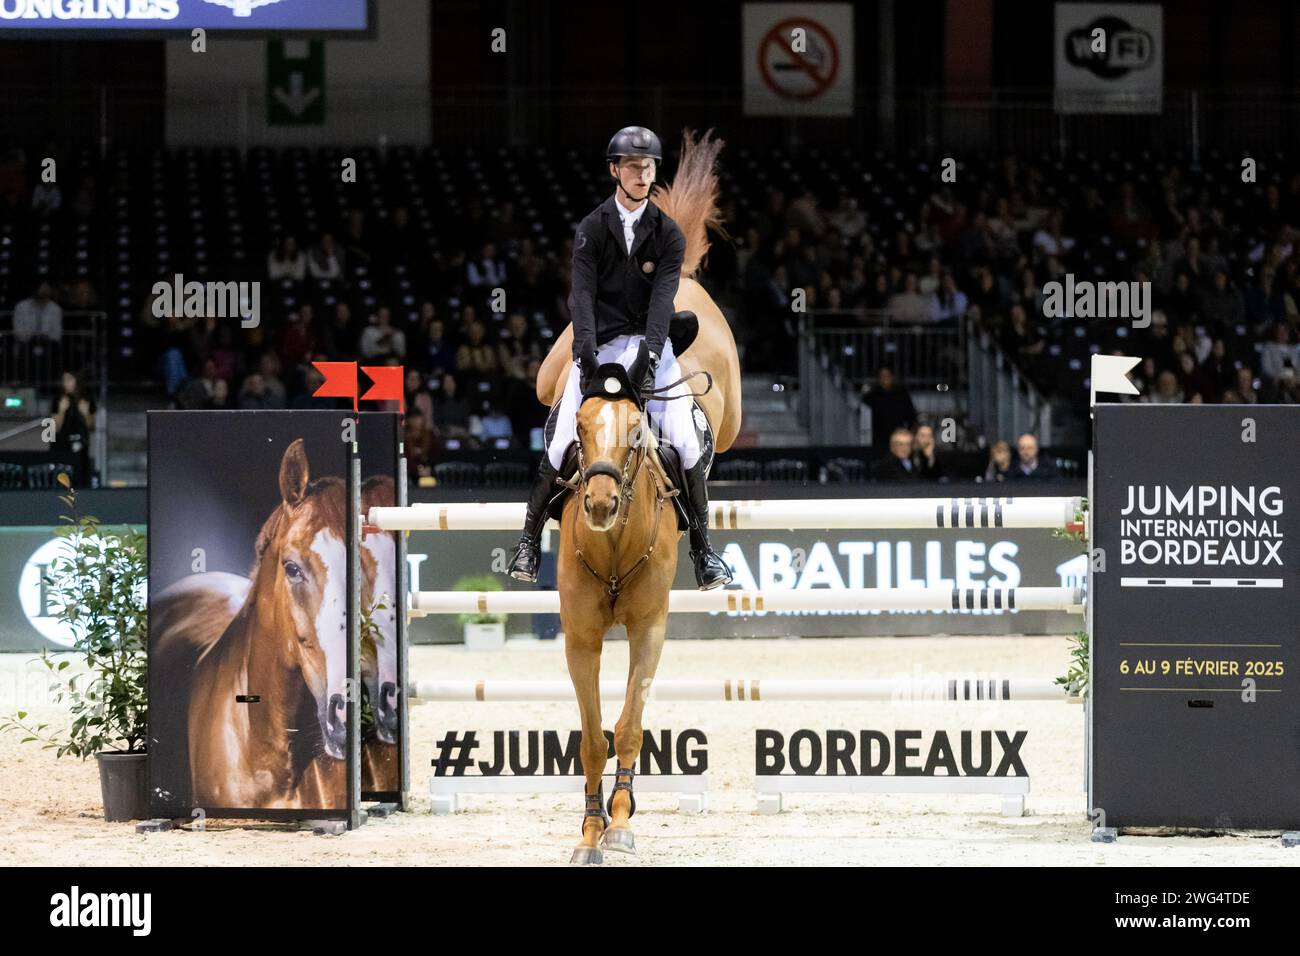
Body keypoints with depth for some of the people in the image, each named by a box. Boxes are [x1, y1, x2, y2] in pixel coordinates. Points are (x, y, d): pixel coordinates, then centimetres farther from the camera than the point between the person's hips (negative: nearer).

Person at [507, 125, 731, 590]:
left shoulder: (668, 234, 3)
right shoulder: (592, 229, 1)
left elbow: (663, 298, -10)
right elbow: (582, 294, -9)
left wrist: (648, 354, -25)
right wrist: (586, 352, -25)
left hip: (651, 344, 1)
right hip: (600, 344, -1)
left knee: (687, 442, -13)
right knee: (562, 442, -13)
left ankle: (702, 548, -2)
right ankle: (530, 539, 1)